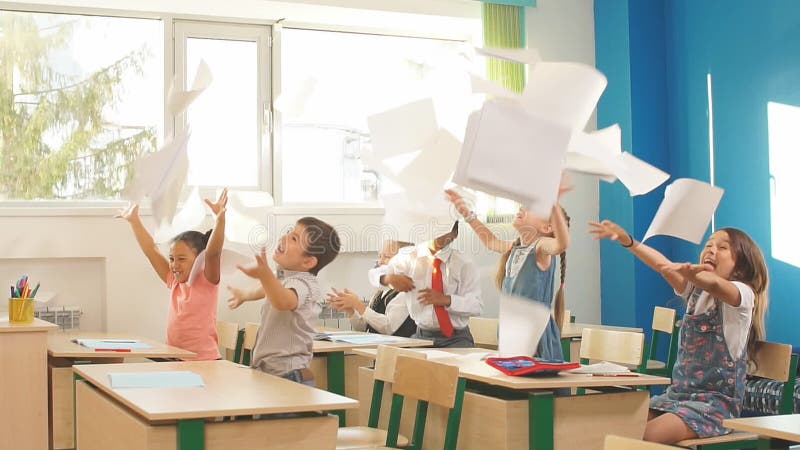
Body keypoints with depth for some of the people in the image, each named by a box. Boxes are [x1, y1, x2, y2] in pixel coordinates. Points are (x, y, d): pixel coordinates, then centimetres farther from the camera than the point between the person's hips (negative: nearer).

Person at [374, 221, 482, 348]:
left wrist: (446, 300, -24)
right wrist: (389, 278, -8)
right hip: (421, 336, 3)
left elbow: (476, 306, -9)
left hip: (455, 339, -3)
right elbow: (374, 274, 16)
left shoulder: (464, 265, -1)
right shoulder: (409, 257, 6)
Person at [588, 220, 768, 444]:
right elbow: (663, 265, -4)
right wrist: (627, 240, -20)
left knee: (644, 437, -28)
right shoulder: (696, 290, 14)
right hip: (678, 393, 7)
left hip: (715, 402, -7)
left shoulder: (743, 294, -7)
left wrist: (688, 271, -54)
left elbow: (714, 284, -32)